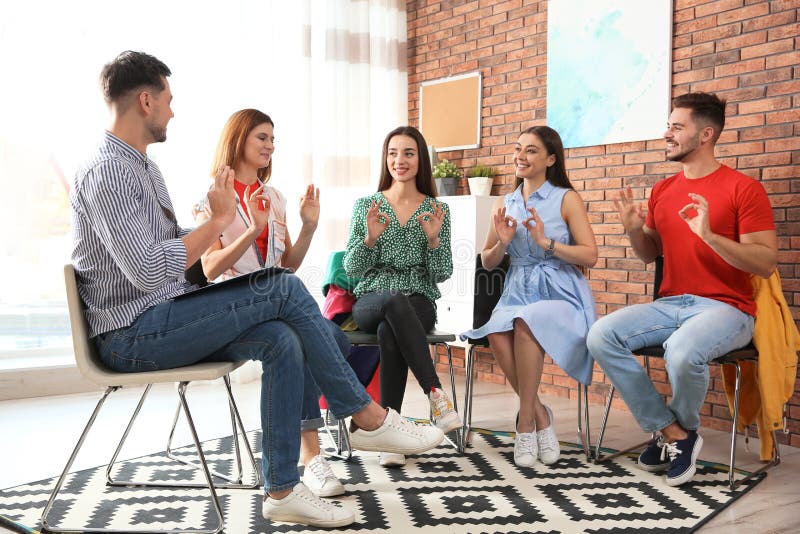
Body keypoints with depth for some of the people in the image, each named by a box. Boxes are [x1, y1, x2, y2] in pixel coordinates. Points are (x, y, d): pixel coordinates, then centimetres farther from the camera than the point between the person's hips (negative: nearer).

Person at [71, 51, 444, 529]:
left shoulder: (143, 167, 18)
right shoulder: (107, 173, -15)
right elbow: (146, 272, -26)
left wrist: (218, 221, 8)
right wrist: (219, 220, -16)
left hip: (163, 322, 9)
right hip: (133, 335, -9)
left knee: (281, 341, -13)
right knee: (284, 289, -18)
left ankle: (283, 490, -9)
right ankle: (369, 418, -7)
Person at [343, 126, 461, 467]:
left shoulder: (437, 210, 9)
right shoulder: (366, 206, 9)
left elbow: (441, 274, 3)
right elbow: (352, 268, 2)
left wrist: (433, 239, -15)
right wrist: (370, 237, -16)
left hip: (419, 304, 0)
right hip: (371, 302, 0)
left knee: (389, 332, -37)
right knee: (396, 300, -38)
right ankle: (436, 394, -37)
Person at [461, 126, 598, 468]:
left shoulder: (566, 199, 1)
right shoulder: (505, 204, 14)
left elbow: (591, 256, -6)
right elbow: (487, 262, 17)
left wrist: (546, 242, -17)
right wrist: (502, 243, -4)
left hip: (560, 295, -3)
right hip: (517, 294, 4)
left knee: (526, 323, -36)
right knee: (497, 334, -31)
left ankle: (526, 421, -19)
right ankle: (540, 415, -10)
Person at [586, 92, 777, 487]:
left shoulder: (743, 188, -5)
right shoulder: (662, 191, 13)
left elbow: (766, 263, -10)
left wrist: (709, 235, -24)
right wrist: (634, 230, 0)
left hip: (725, 308, -6)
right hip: (670, 303, 6)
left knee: (681, 351, -37)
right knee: (601, 336, -19)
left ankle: (682, 428, 0)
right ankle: (673, 433, -7)